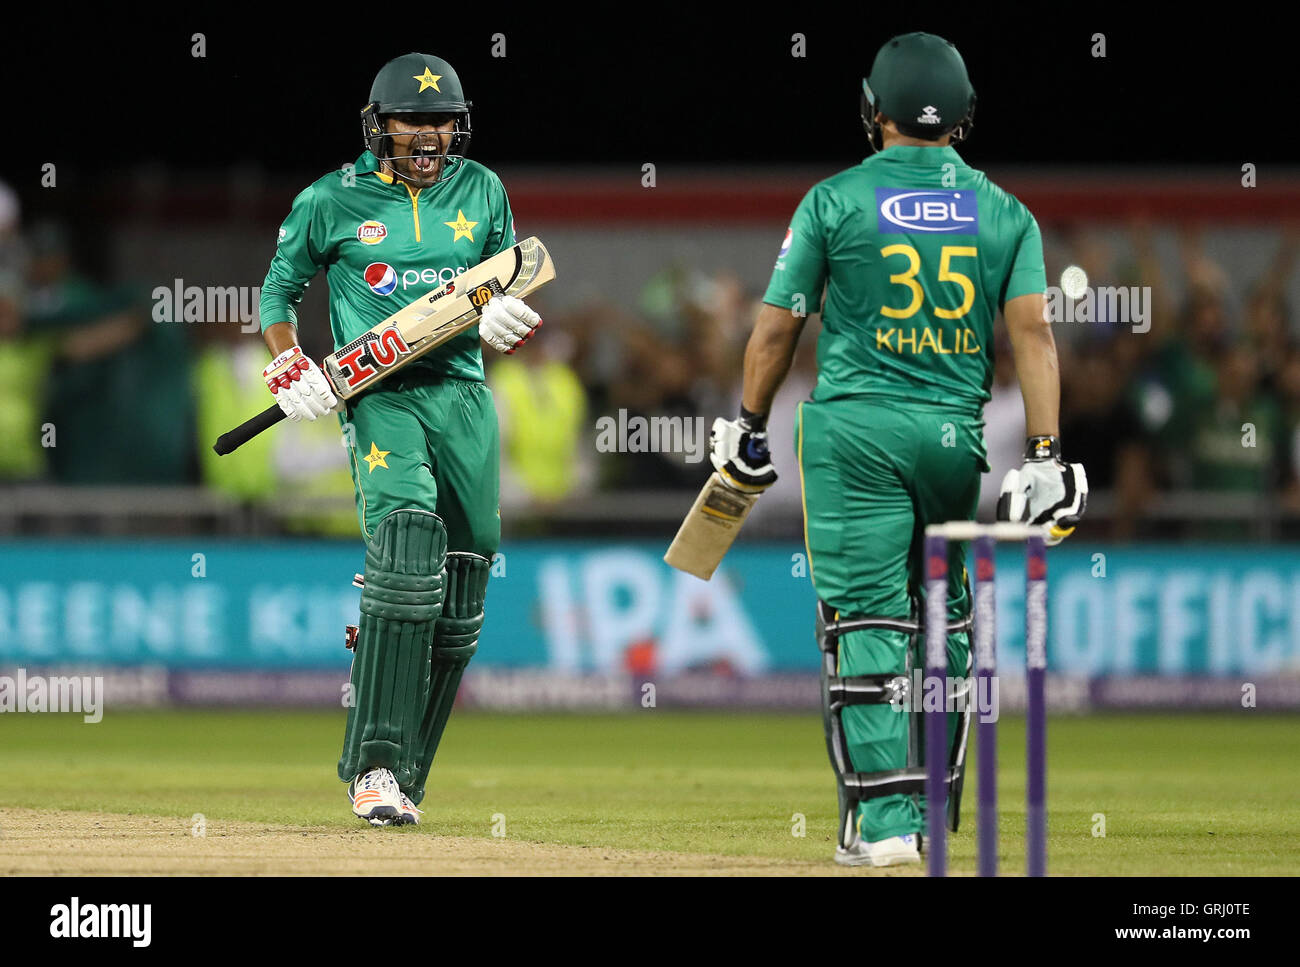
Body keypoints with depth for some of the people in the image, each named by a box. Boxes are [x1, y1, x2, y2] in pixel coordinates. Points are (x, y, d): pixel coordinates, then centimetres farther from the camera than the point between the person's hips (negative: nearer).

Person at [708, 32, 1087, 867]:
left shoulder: (836, 201, -1)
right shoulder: (1005, 213, 5)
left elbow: (778, 327, 2)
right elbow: (1032, 332, -5)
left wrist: (749, 428, 14)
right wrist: (1044, 453, -7)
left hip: (855, 428, -3)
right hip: (955, 434, 3)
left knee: (869, 619, -4)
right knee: (945, 618, 16)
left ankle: (885, 820, -11)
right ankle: (937, 814, 18)